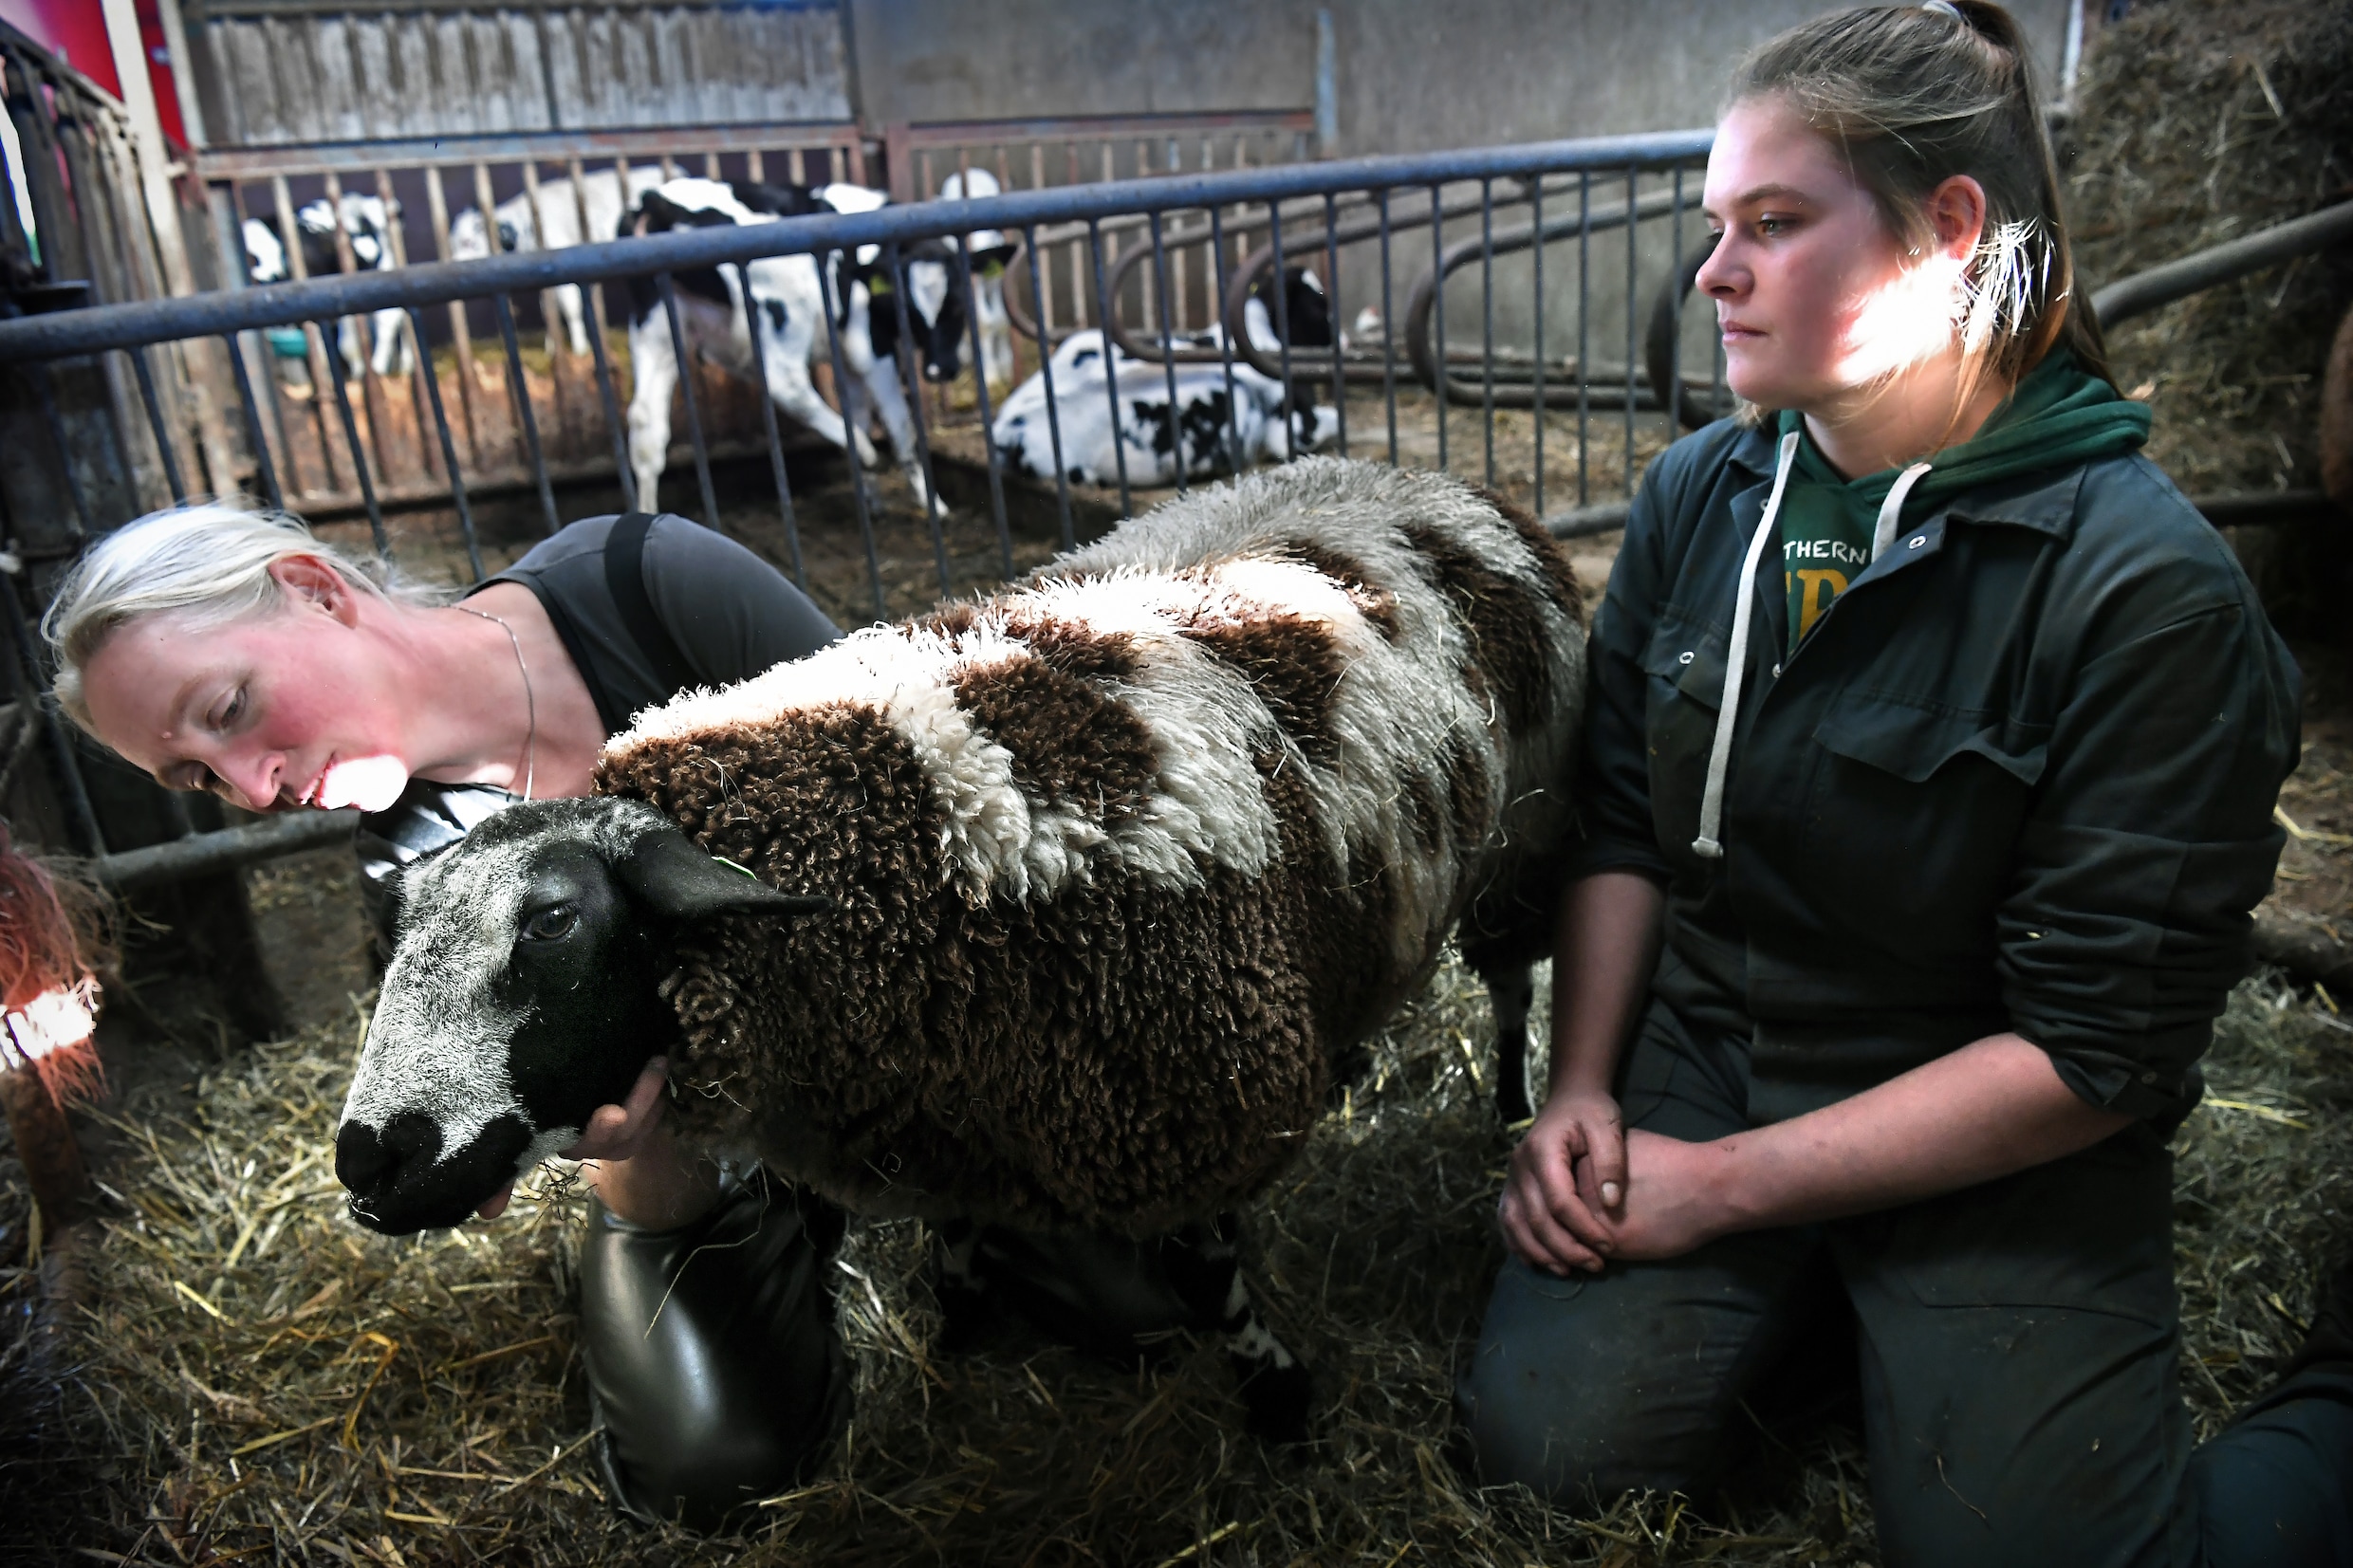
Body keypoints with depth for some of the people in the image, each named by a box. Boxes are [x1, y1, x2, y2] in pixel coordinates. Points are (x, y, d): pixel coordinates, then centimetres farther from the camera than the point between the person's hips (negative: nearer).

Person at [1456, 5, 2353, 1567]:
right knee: (1551, 1439, -14)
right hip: (1704, 1061, 4)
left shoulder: (2149, 590, -19)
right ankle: (1804, 1312, 16)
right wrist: (1581, 1089, -6)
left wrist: (1730, 1184, -16)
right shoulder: (1701, 495, -2)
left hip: (2002, 1152, -3)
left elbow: (2100, 1050, -17)